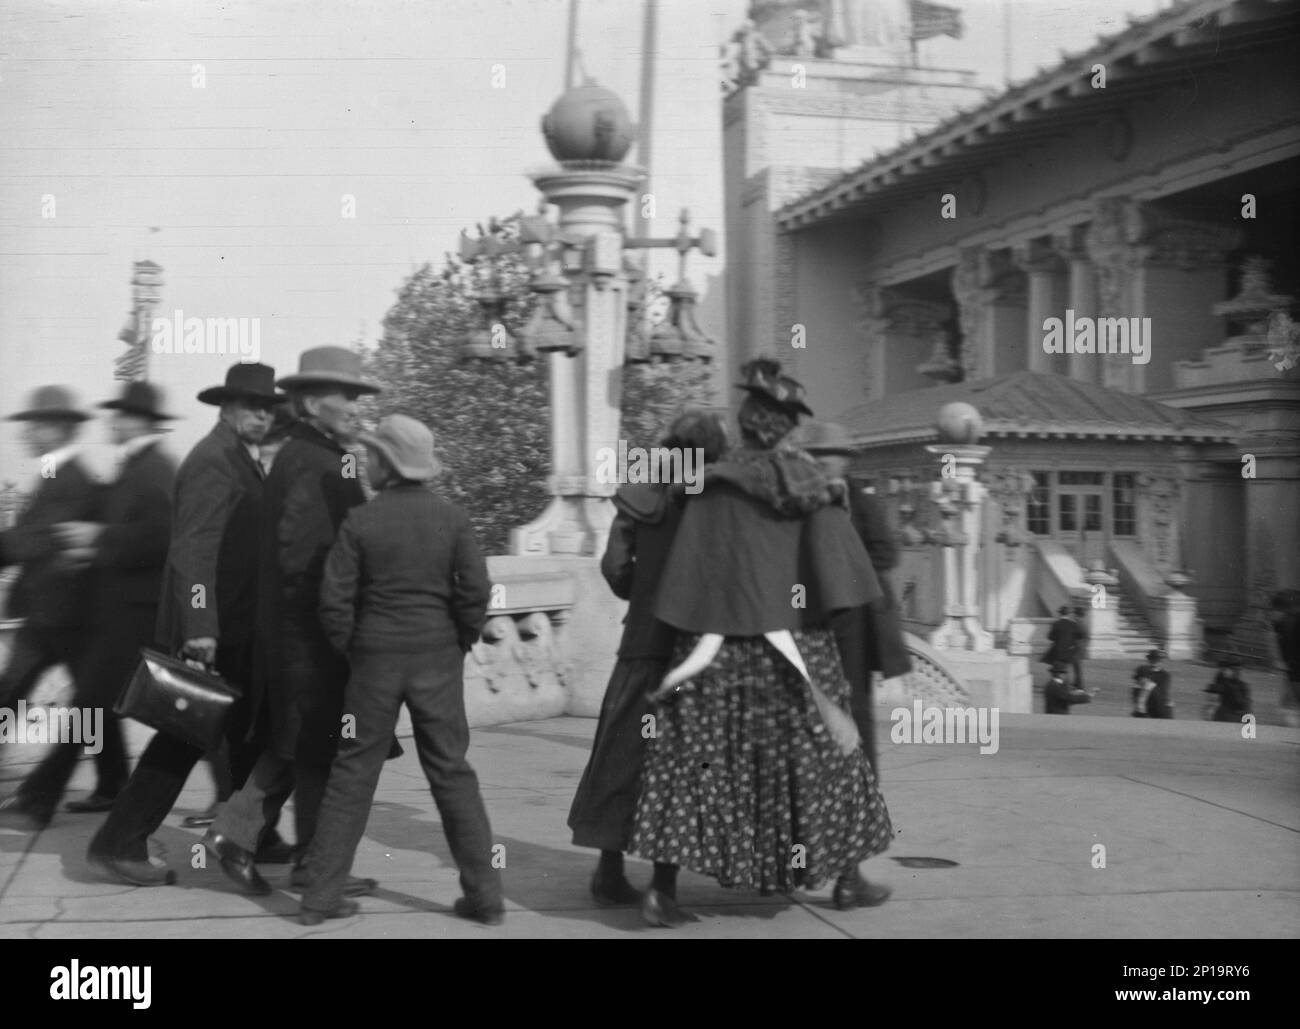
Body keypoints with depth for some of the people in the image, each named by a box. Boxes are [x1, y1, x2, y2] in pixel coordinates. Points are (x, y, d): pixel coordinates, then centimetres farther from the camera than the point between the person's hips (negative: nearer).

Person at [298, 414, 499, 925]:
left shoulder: (360, 521, -6)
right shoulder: (451, 517, -2)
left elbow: (334, 597, -8)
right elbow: (476, 589, -7)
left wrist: (350, 649, 6)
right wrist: (460, 643, 6)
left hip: (376, 657, -1)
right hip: (438, 658, 1)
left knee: (352, 773, 8)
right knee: (452, 772, 9)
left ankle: (322, 895, 11)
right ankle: (485, 894, 10)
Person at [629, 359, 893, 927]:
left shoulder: (717, 486, -4)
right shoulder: (810, 485, 1)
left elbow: (692, 568, -6)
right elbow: (840, 568, -4)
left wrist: (695, 639, 1)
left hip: (723, 644, -1)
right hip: (798, 643, 2)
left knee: (690, 756, 3)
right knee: (820, 754, 15)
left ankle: (663, 888, -2)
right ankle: (846, 878, 24)